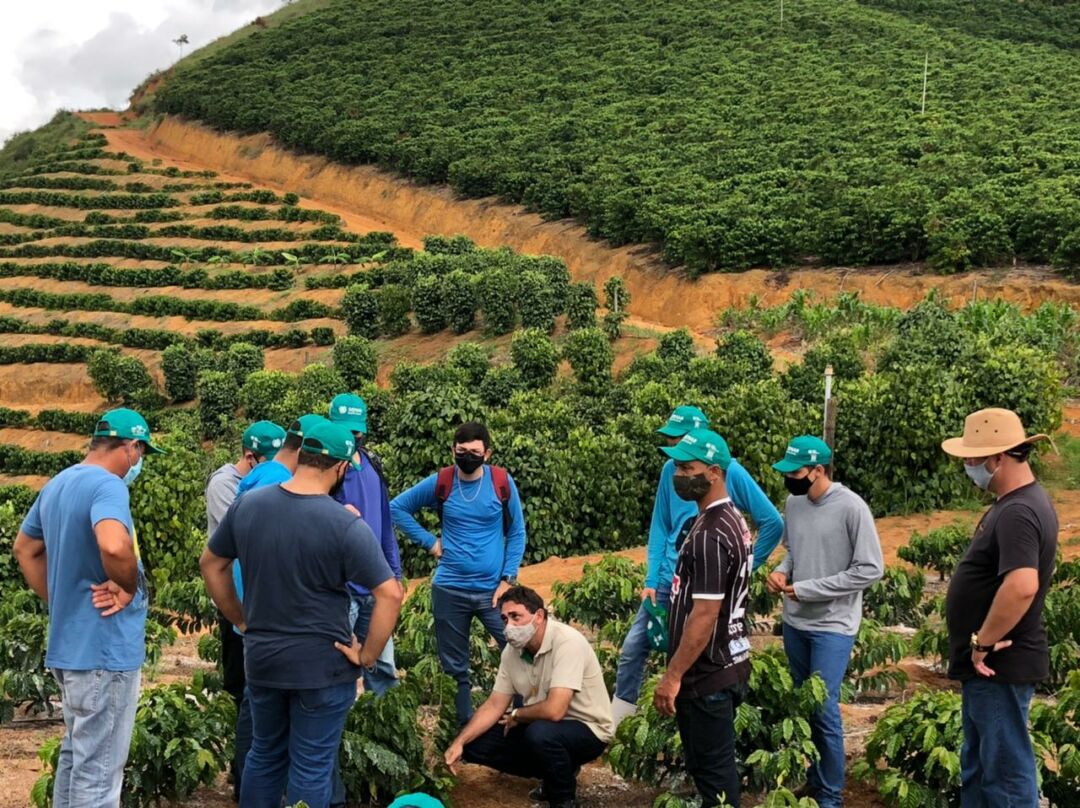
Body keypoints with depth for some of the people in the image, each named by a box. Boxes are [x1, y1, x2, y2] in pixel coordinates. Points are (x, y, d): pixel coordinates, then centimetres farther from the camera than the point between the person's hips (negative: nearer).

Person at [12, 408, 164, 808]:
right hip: (104, 648, -9)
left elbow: (25, 549, 23)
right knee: (98, 768, -1)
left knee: (75, 753, 21)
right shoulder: (107, 485, -18)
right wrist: (129, 588, -20)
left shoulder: (56, 485, 11)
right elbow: (114, 546, -38)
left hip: (68, 643, 9)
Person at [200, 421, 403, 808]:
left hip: (260, 657, 5)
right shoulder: (345, 525, -19)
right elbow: (390, 594, -23)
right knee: (311, 767, 8)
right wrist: (367, 656, -12)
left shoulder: (246, 505, -4)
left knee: (265, 754, 23)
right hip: (321, 665, -5)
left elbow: (211, 564, 9)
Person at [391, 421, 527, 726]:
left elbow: (517, 533, 3)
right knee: (454, 668, 9)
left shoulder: (502, 482, -4)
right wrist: (428, 542, 0)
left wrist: (508, 579, -5)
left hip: (493, 589, -1)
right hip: (449, 591, 1)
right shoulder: (440, 482, -3)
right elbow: (397, 508, 7)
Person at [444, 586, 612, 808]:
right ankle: (559, 772, 13)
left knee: (540, 733, -37)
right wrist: (459, 742, -11)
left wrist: (516, 715, -14)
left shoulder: (567, 642, -28)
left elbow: (554, 710, -34)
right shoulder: (512, 650, -4)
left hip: (587, 729, -8)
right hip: (543, 726, 8)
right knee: (476, 745, -1)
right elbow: (494, 706, 3)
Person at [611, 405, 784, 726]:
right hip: (669, 580, 4)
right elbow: (660, 527, 6)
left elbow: (773, 523, -7)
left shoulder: (729, 472, -12)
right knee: (633, 648, 2)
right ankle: (613, 723, 14)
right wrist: (651, 579, -1)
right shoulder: (671, 469, 0)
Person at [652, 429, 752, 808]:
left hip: (708, 674, -10)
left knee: (713, 770, 0)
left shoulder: (709, 535, -23)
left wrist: (673, 675, -19)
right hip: (723, 665, 10)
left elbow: (704, 615, -24)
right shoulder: (730, 518, 9)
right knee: (713, 765, 18)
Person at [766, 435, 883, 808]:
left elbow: (870, 569, -16)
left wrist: (808, 589, -17)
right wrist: (782, 571, -6)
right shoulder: (793, 502, 2)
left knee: (823, 708, -5)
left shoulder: (851, 508, -17)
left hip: (832, 627, -6)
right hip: (794, 622, 6)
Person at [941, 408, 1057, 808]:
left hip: (1000, 665, -11)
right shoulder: (1016, 502, 11)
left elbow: (1022, 586, -36)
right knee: (977, 765, 20)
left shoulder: (1018, 512, -22)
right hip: (990, 664, 11)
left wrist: (982, 642, -24)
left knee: (1006, 773, -1)